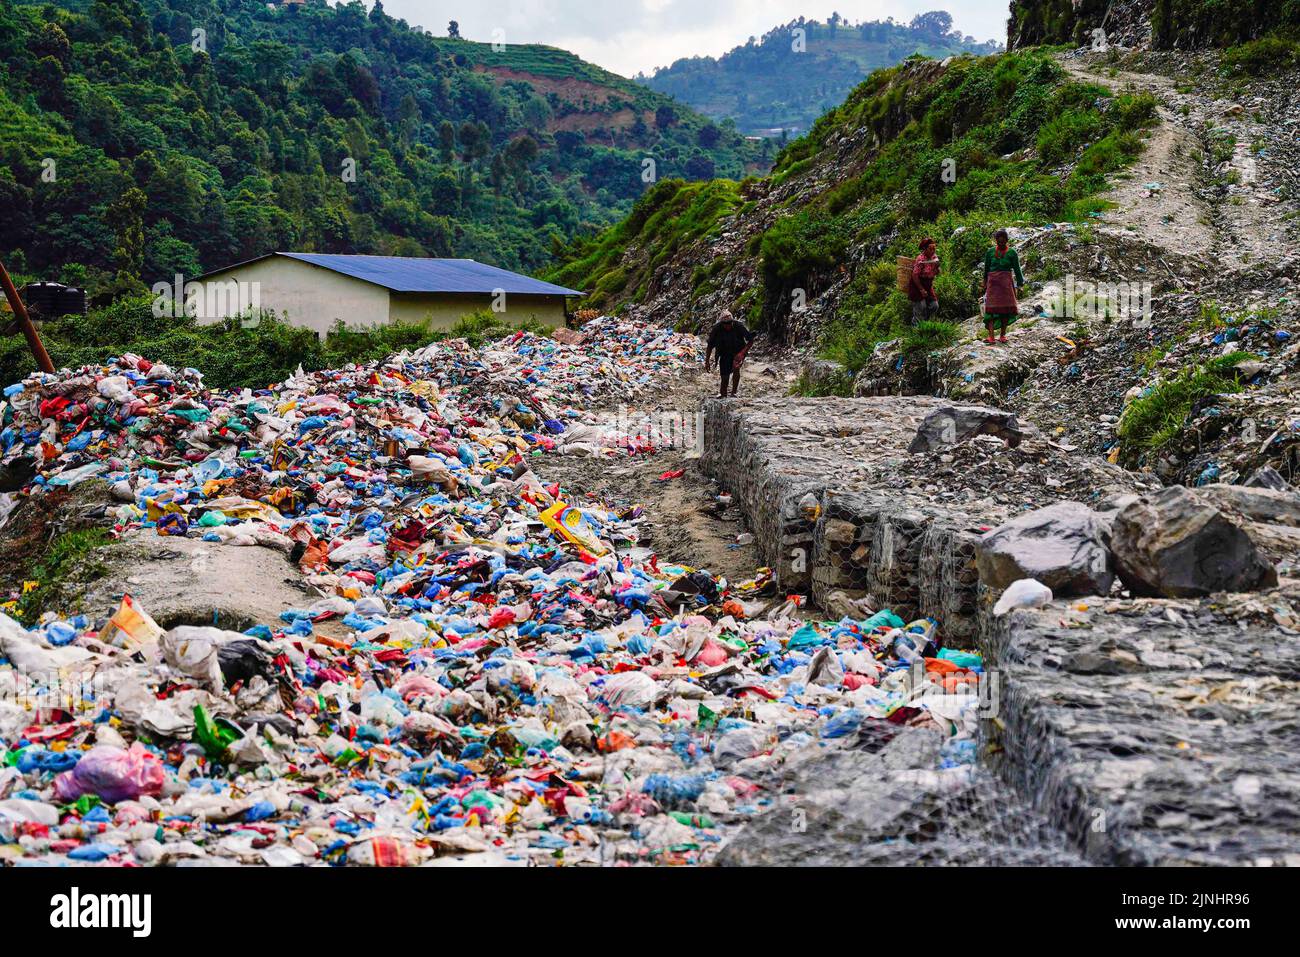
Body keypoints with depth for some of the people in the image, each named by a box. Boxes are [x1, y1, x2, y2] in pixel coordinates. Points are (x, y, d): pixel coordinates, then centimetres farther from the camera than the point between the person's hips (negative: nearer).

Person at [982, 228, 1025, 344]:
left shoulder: (1011, 253, 1)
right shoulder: (990, 252, 7)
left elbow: (1017, 270, 2)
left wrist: (1020, 285, -1)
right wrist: (985, 284, 18)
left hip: (1006, 282, 0)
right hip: (993, 282, 1)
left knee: (1005, 308, 1)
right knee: (991, 308, -11)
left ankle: (1003, 335, 11)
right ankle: (991, 336, -19)